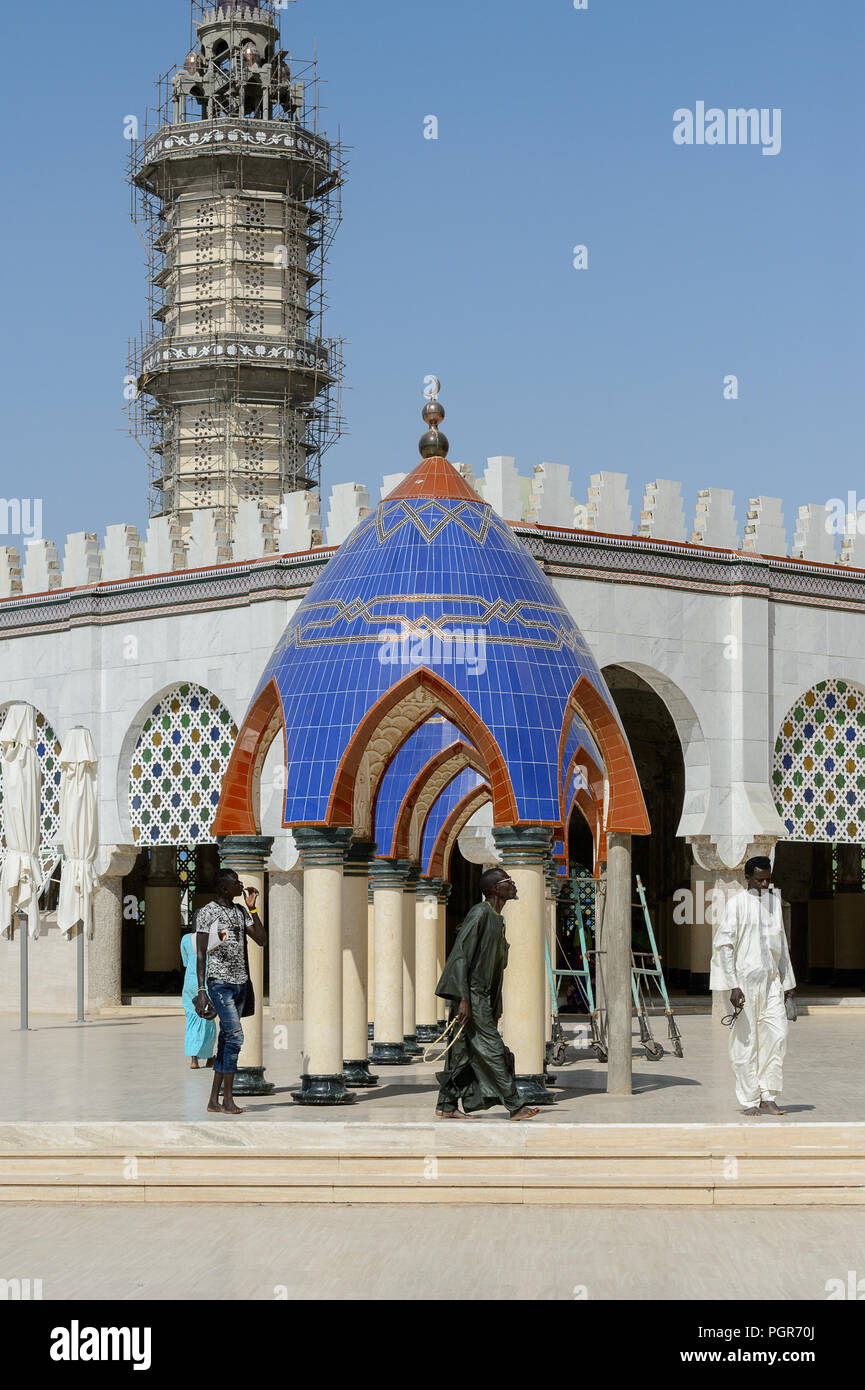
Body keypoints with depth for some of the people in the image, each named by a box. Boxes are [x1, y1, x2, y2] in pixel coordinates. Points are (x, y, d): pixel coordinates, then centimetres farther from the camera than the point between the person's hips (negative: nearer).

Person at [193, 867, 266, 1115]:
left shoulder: (240, 911, 14)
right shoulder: (207, 913, -6)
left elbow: (261, 940, 11)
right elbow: (201, 953, -8)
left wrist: (252, 909, 5)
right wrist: (201, 989, -13)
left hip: (240, 982, 7)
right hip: (219, 981, -7)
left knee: (226, 1039, 6)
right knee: (235, 1035, -17)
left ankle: (214, 1100, 10)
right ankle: (228, 1099, -13)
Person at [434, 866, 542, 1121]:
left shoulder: (497, 920, 17)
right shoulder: (480, 914, -13)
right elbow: (460, 955, -18)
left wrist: (495, 1008, 21)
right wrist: (463, 999, -24)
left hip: (483, 995, 10)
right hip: (470, 994, -10)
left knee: (463, 1052, 9)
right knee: (492, 1049, -9)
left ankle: (446, 1105, 12)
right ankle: (514, 1106, -9)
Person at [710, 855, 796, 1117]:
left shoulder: (774, 900, 13)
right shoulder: (736, 903, -5)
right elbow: (723, 945, -9)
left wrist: (787, 981, 20)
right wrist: (733, 985, -15)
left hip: (771, 979, 5)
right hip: (745, 979, -5)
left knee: (777, 1034, -4)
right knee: (745, 1041, -2)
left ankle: (768, 1097, 2)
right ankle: (749, 1101, 4)